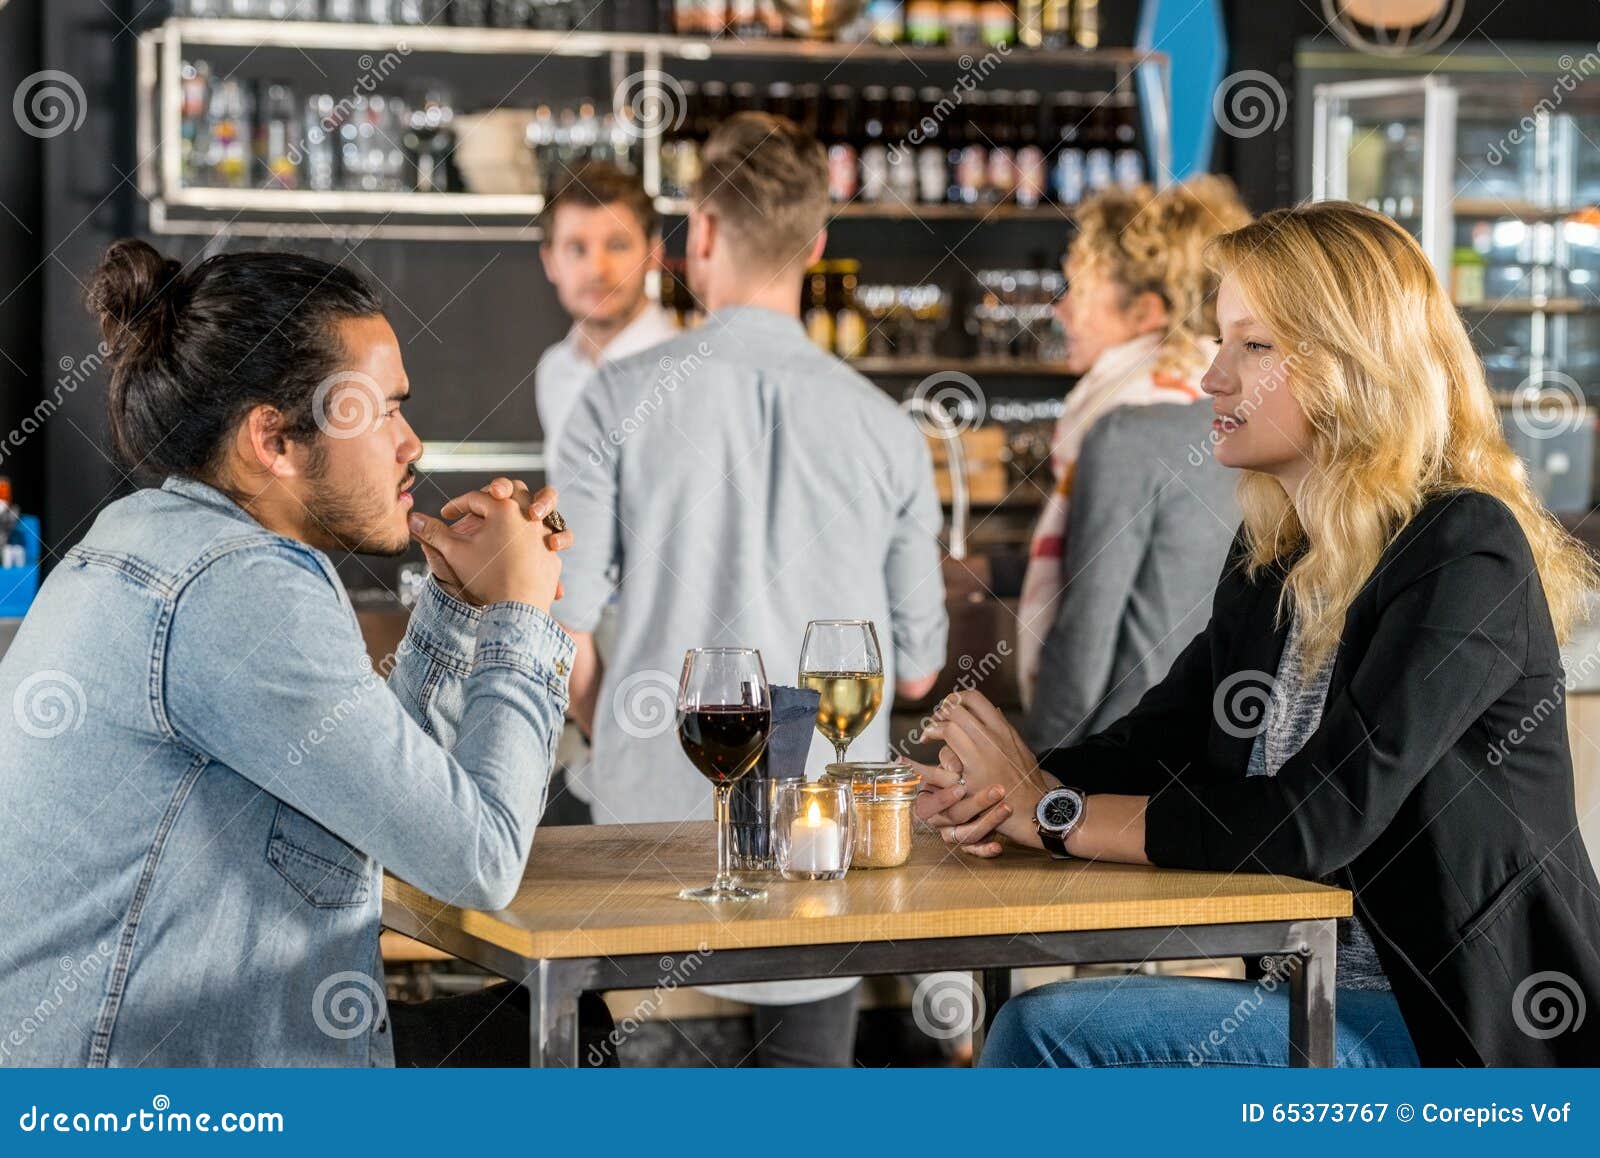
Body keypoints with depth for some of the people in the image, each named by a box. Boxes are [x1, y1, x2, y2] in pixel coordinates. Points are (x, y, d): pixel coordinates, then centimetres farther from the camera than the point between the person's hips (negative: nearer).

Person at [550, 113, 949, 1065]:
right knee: (810, 1064, 9)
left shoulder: (621, 401, -4)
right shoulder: (885, 427, 1)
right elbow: (917, 669, 7)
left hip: (657, 804, -1)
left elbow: (563, 627, -4)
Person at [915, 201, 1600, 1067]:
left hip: (1450, 1031, -8)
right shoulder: (1271, 552, 11)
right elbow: (1157, 739, 10)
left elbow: (1317, 818, -24)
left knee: (1048, 1032, -20)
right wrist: (996, 791, -12)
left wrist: (1055, 811, -16)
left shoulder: (1465, 555, -17)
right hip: (1318, 999, 8)